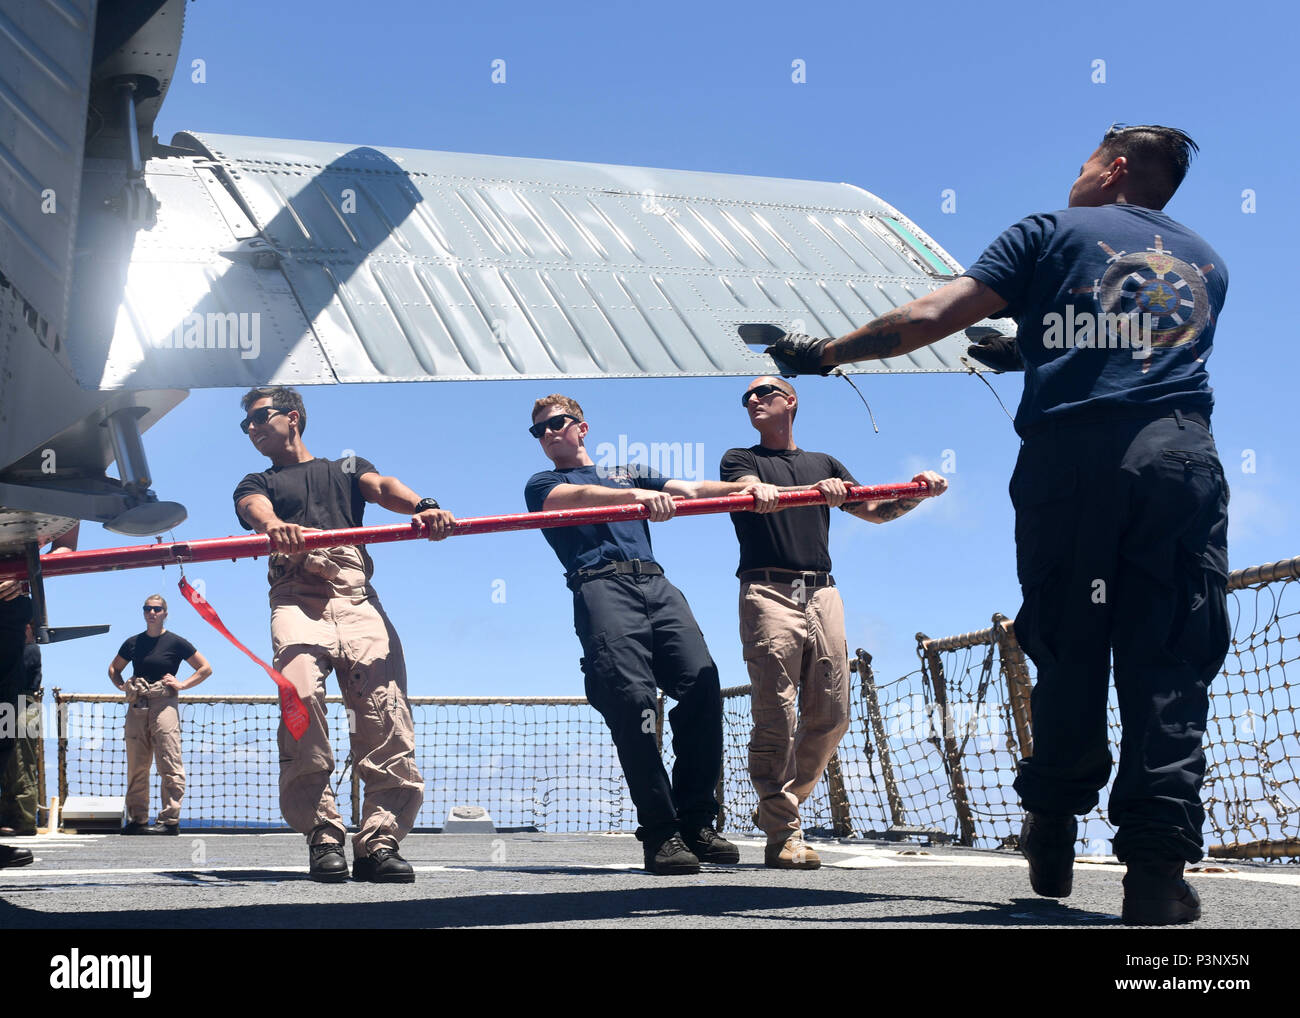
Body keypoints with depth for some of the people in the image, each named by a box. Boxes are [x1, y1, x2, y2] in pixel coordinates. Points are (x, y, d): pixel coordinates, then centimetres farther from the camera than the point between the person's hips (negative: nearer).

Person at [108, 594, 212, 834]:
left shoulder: (175, 642, 3)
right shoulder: (133, 643, 13)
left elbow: (206, 668, 7)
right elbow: (113, 669, 29)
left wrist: (182, 684, -2)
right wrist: (121, 685, 10)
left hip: (164, 704, -4)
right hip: (136, 707, 4)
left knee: (169, 764, -11)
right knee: (136, 767, 6)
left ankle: (170, 819, -10)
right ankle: (136, 819, 14)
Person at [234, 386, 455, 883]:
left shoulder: (346, 468, 31)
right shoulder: (257, 484, 29)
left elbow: (383, 487, 8)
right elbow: (256, 510, 3)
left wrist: (422, 506, -18)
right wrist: (274, 526, -25)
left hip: (357, 600, 1)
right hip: (296, 599, -1)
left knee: (385, 711, -20)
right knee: (301, 696, -29)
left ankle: (379, 842, -19)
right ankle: (322, 837, -25)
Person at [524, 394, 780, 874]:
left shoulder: (629, 474, 34)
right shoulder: (543, 484, 22)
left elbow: (692, 490, 20)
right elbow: (578, 497, -2)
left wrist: (749, 487, 1)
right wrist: (637, 495, -22)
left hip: (655, 583, 4)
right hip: (601, 586, -3)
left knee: (702, 684, -16)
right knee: (632, 697, -21)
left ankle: (696, 822, -11)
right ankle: (660, 833, -19)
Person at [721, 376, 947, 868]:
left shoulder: (824, 464, 27)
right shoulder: (740, 459, 14)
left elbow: (875, 511, 22)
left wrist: (917, 493, 1)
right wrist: (813, 491, -27)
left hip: (822, 592, 4)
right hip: (769, 591, -4)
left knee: (831, 715, -1)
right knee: (776, 715, -12)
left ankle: (777, 805, 16)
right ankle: (783, 833, -10)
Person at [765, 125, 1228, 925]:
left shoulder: (1053, 233, 13)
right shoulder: (1206, 260, 26)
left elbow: (928, 319, 3)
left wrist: (827, 352, 13)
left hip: (1069, 457, -2)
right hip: (1182, 457, 2)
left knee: (1067, 650, 11)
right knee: (1168, 667, -1)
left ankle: (1054, 835, 20)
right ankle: (1158, 867, -9)